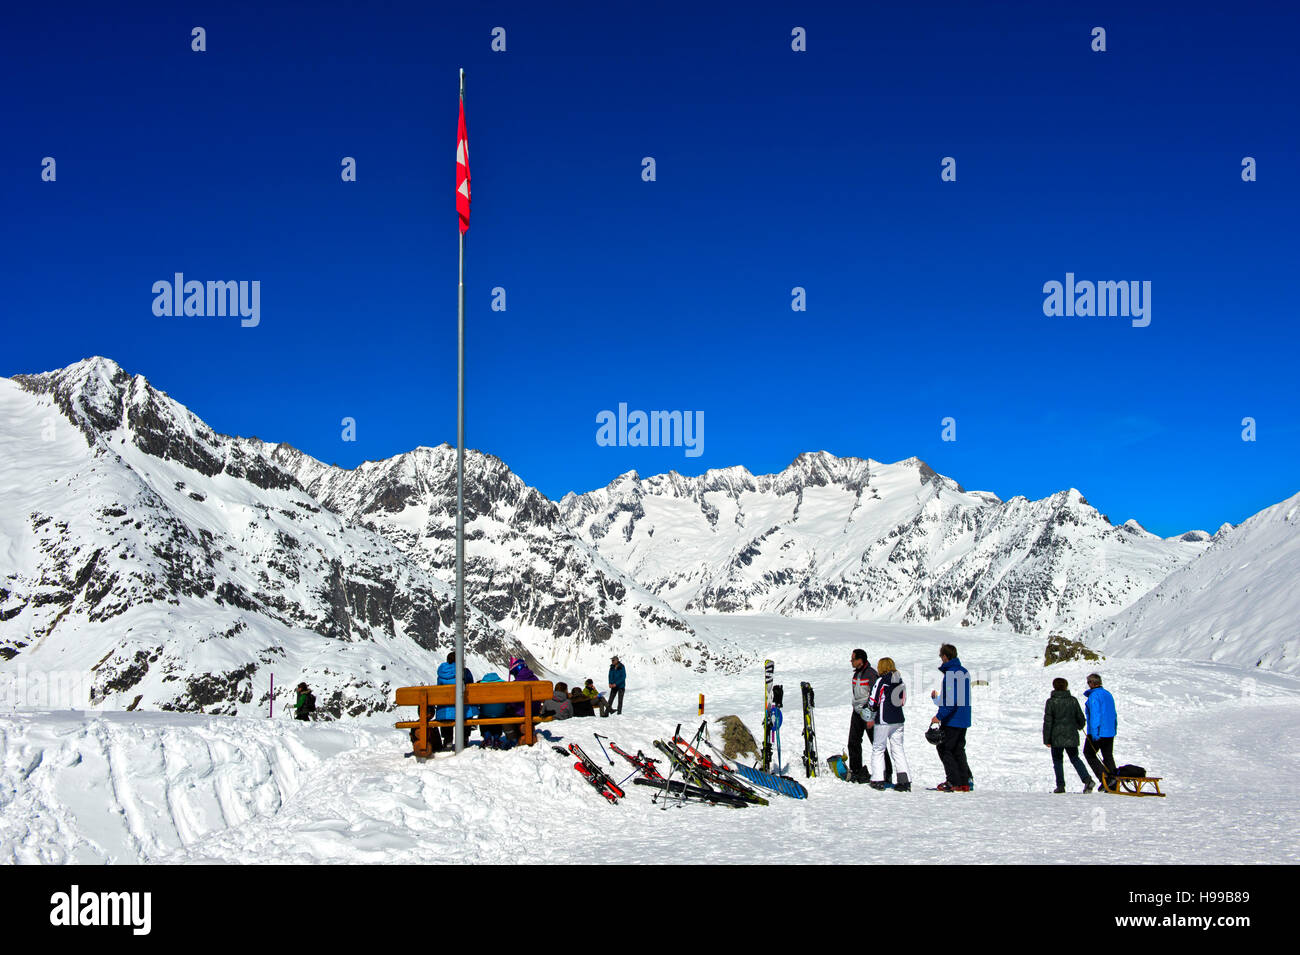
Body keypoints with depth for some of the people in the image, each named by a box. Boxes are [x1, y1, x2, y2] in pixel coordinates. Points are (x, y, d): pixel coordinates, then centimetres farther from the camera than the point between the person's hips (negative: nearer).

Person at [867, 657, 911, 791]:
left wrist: (871, 719, 3)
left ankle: (878, 780, 3)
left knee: (878, 749, 6)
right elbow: (903, 700, 12)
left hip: (883, 721, -6)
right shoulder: (900, 681, 6)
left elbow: (874, 702, -11)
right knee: (898, 748, 10)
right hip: (898, 720, 6)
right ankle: (904, 780, 4)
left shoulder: (881, 681, -12)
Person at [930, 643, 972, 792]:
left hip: (952, 720, -9)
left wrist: (940, 716, -20)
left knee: (945, 749, 0)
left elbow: (951, 699, -24)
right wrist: (939, 696, 31)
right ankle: (965, 782, 13)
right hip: (964, 720, 9)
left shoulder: (951, 673, -18)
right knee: (958, 750, 14)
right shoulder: (963, 671, 12)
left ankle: (954, 782, -1)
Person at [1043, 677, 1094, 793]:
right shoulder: (1073, 700, 1)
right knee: (1075, 758, 14)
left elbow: (1047, 722, -10)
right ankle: (1087, 779, -4)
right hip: (1071, 737, 3)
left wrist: (1046, 739, -6)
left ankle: (1060, 785, 3)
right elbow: (1081, 718, 8)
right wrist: (1080, 726, 32)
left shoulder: (1051, 702, -8)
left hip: (1057, 738, -3)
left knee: (1058, 761, 9)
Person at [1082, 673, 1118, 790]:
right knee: (1108, 756, 11)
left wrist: (1094, 732, -22)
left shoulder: (1093, 696, -14)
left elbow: (1095, 715, -21)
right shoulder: (1108, 694, 13)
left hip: (1098, 732, -8)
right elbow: (1113, 714, 18)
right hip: (1110, 732, 8)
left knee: (1089, 754, 6)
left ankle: (1103, 777, -9)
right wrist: (1114, 728, 23)